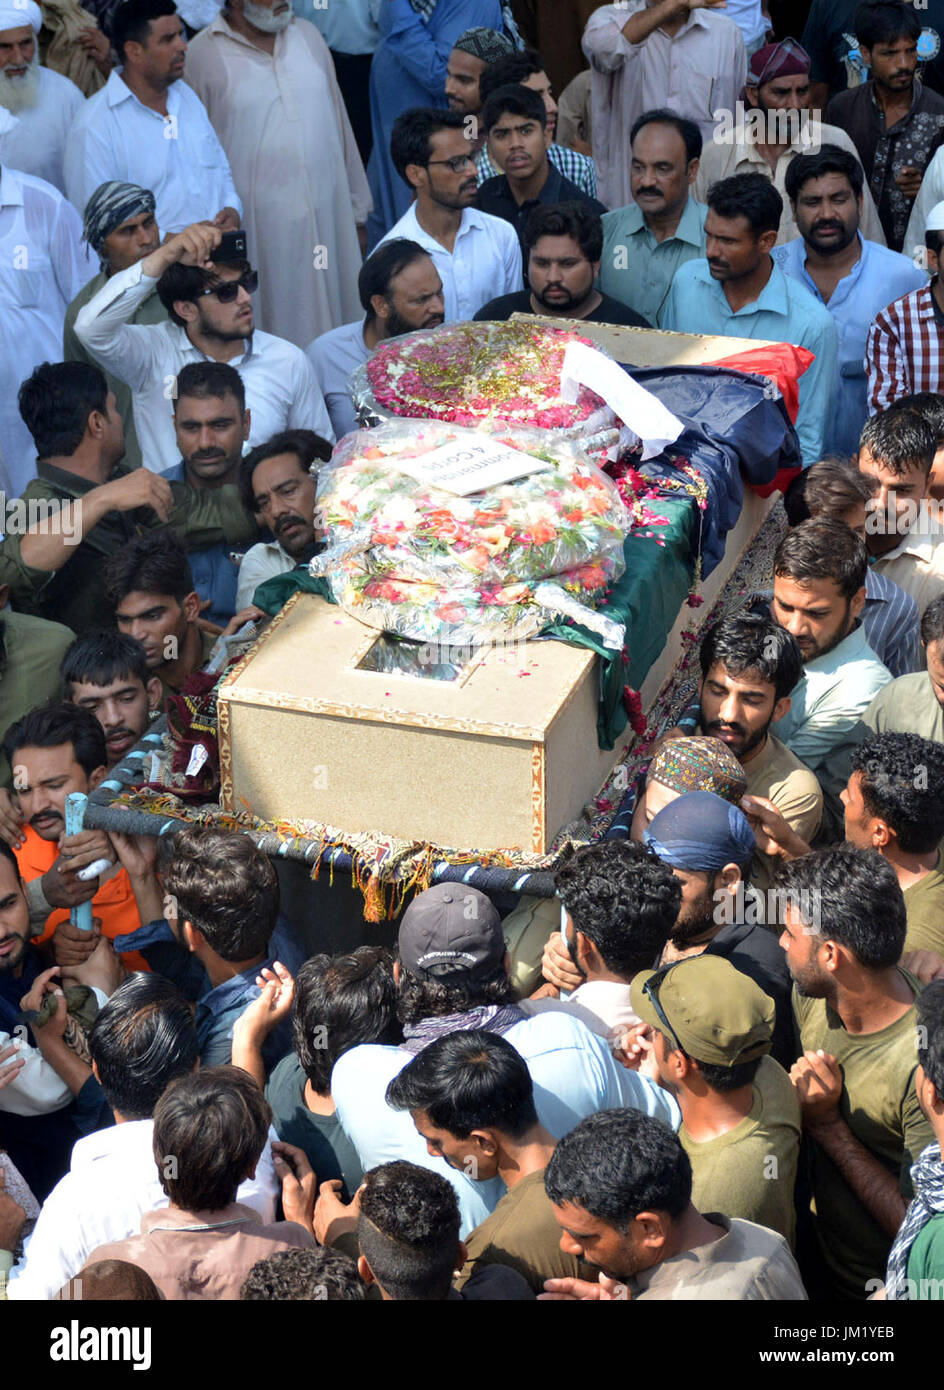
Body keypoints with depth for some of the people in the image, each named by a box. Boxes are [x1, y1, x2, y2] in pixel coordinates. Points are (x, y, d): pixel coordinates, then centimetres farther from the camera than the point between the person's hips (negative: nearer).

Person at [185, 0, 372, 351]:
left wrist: (357, 208, 15)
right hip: (256, 225, -4)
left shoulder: (307, 36, 9)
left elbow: (340, 123, 15)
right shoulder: (204, 54, -5)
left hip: (326, 214, 4)